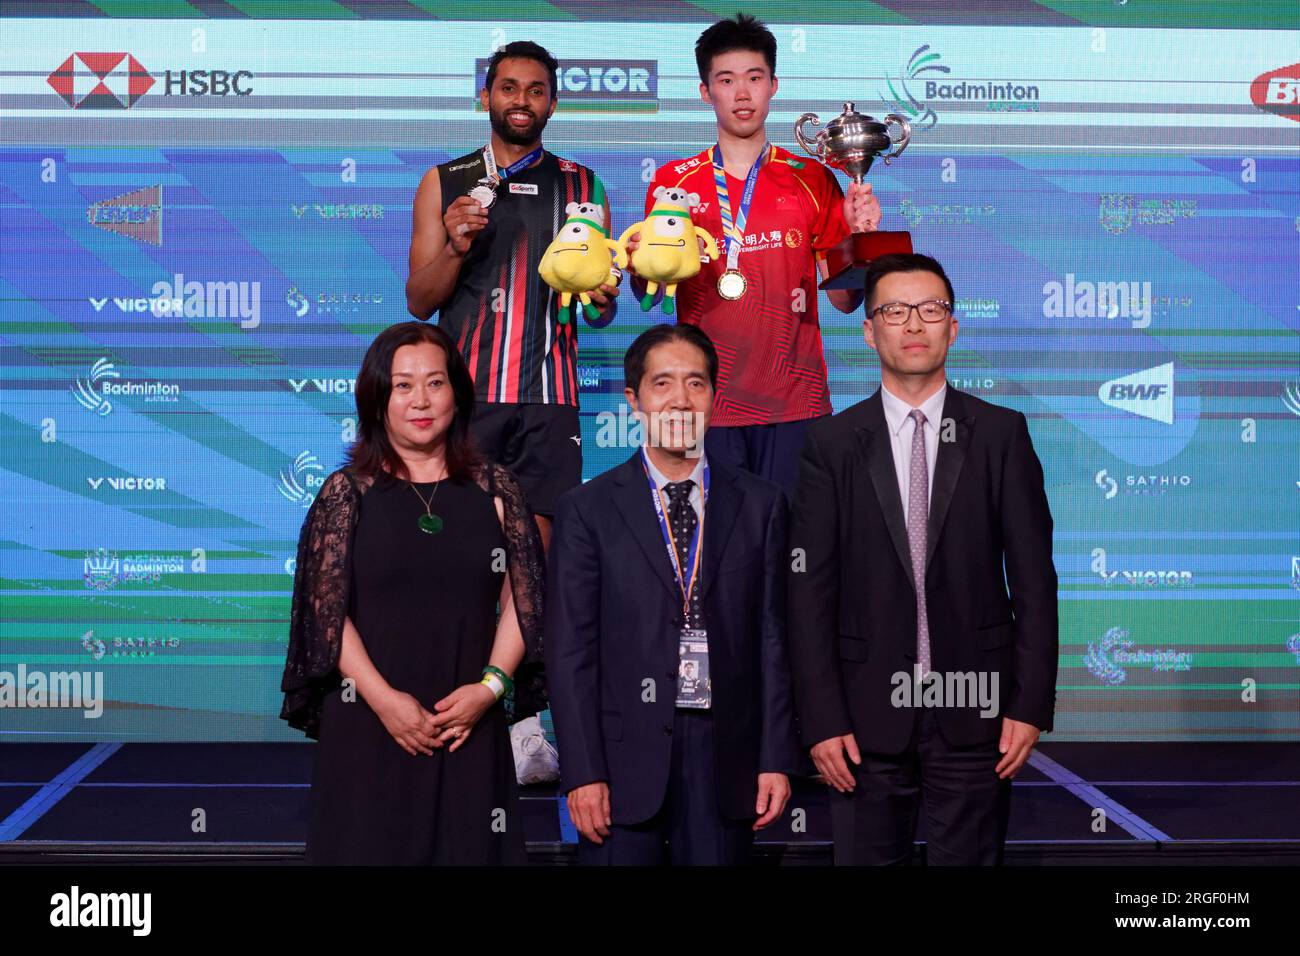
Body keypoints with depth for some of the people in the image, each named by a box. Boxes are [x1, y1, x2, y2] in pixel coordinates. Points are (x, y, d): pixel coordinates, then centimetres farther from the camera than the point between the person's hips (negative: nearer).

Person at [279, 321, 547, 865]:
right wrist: (384, 699, -13)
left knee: (468, 847, 5)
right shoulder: (348, 492, 2)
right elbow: (325, 610, -4)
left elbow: (522, 601, 4)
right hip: (368, 725, -1)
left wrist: (489, 686, -9)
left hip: (471, 727, 1)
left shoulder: (494, 489, 6)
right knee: (371, 846, 3)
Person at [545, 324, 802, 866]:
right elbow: (570, 651, -1)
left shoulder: (760, 505, 8)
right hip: (624, 759, -1)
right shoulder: (588, 509, 2)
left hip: (726, 755, 2)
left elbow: (773, 638, 6)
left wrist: (777, 759, 2)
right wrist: (582, 772, -7)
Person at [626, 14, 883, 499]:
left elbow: (843, 298, 6)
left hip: (794, 403, 0)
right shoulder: (673, 181, 6)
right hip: (705, 402, 0)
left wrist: (857, 235, -11)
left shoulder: (812, 180, 6)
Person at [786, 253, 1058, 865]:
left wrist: (1032, 704, -4)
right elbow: (810, 592, -1)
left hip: (974, 710, 0)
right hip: (867, 716, 0)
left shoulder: (1001, 435, 4)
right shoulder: (831, 444, 2)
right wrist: (822, 720, -7)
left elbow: (1033, 578, 2)